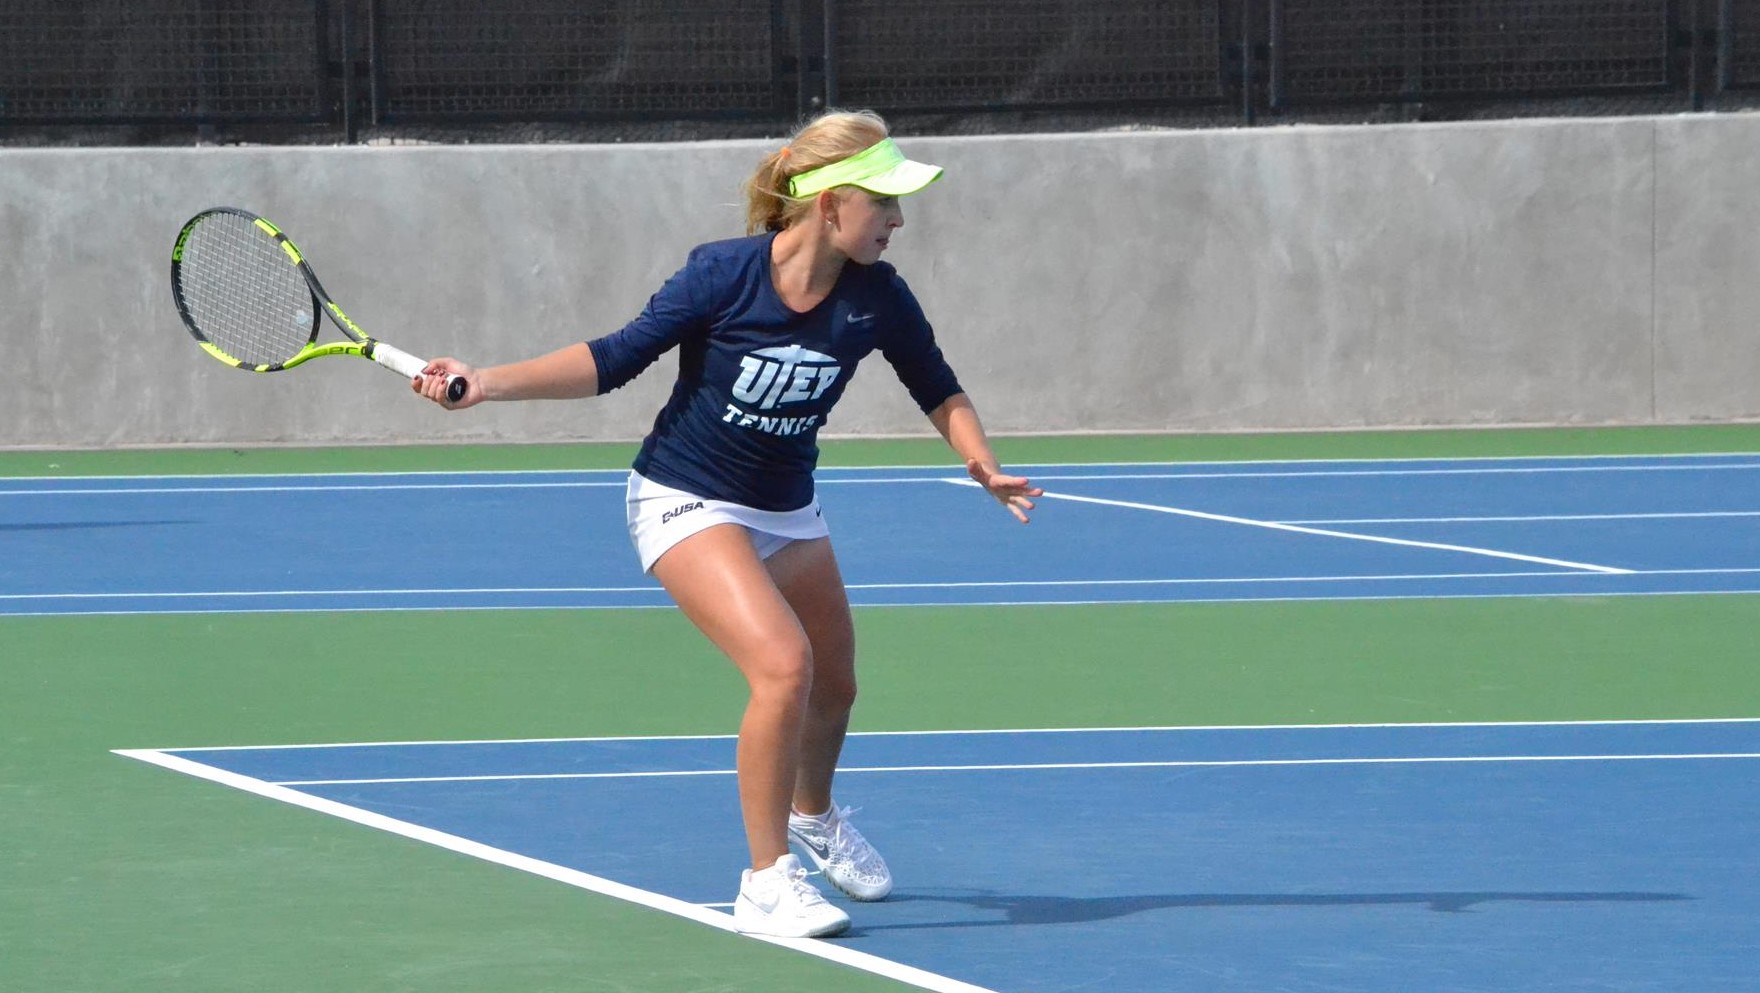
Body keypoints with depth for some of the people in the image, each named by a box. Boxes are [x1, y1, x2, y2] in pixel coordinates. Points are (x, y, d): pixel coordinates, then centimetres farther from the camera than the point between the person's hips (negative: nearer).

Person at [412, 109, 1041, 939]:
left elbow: (937, 390, 3)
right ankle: (766, 881, -14)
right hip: (688, 503, -6)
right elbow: (613, 361, -15)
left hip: (786, 511, 6)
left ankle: (812, 814, 54)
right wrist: (484, 383, -22)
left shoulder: (876, 298, -13)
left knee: (832, 685, 19)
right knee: (783, 663, -25)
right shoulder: (723, 276, -24)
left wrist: (982, 464, -15)